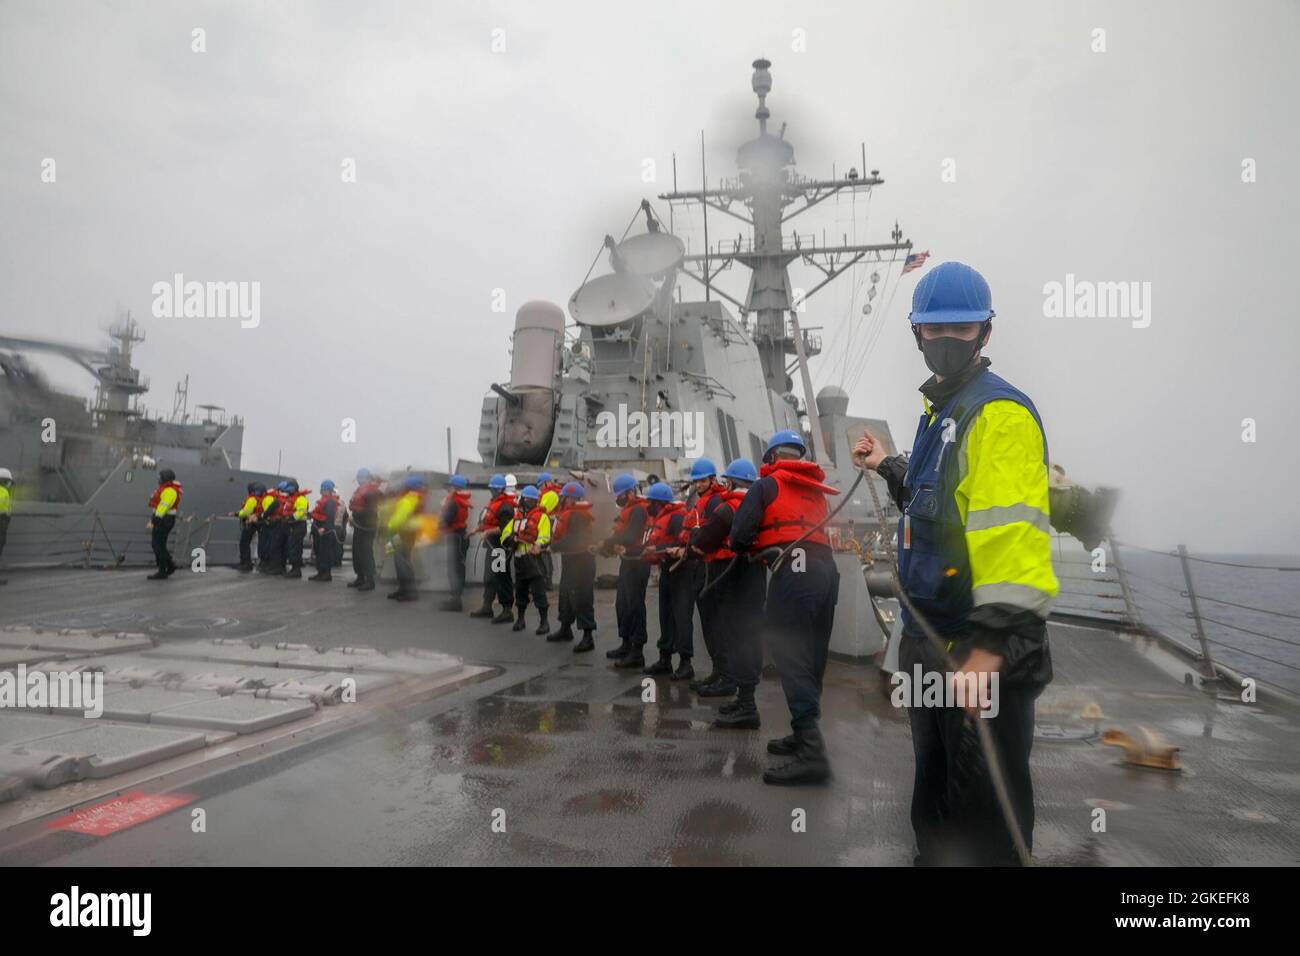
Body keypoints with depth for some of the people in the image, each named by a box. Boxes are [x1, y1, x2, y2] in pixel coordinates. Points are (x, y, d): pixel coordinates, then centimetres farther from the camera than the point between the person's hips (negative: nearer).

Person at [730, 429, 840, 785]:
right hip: (826, 568, 7)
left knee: (790, 657, -10)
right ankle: (805, 735, 22)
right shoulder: (817, 490, 25)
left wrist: (748, 549, 20)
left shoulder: (768, 484, 6)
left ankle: (812, 752, -18)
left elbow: (739, 533, -2)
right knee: (811, 658, 13)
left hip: (793, 570, -7)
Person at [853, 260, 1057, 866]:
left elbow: (1012, 533, -25)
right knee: (934, 797, 24)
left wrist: (991, 645, -30)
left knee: (983, 815, 3)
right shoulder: (940, 408, 15)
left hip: (981, 650, -9)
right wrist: (890, 468, 26)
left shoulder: (1000, 411, -15)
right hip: (931, 637, 10)